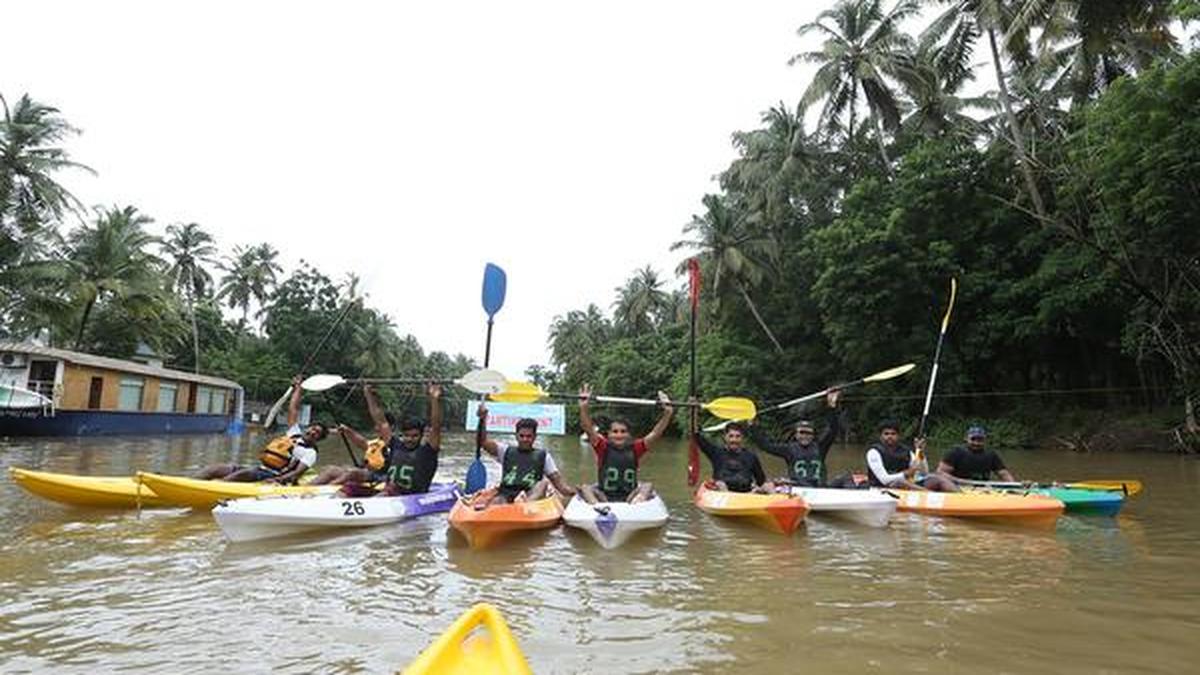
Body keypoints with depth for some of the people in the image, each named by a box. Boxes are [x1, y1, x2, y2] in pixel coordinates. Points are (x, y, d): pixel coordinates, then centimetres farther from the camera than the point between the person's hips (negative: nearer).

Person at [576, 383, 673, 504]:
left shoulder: (634, 449, 5)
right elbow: (588, 428, -14)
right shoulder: (603, 448, 1)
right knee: (585, 488, -22)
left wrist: (667, 414, -15)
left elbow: (655, 433, -2)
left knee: (648, 486, -19)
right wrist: (584, 407, -30)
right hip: (604, 496, -1)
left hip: (629, 496, 1)